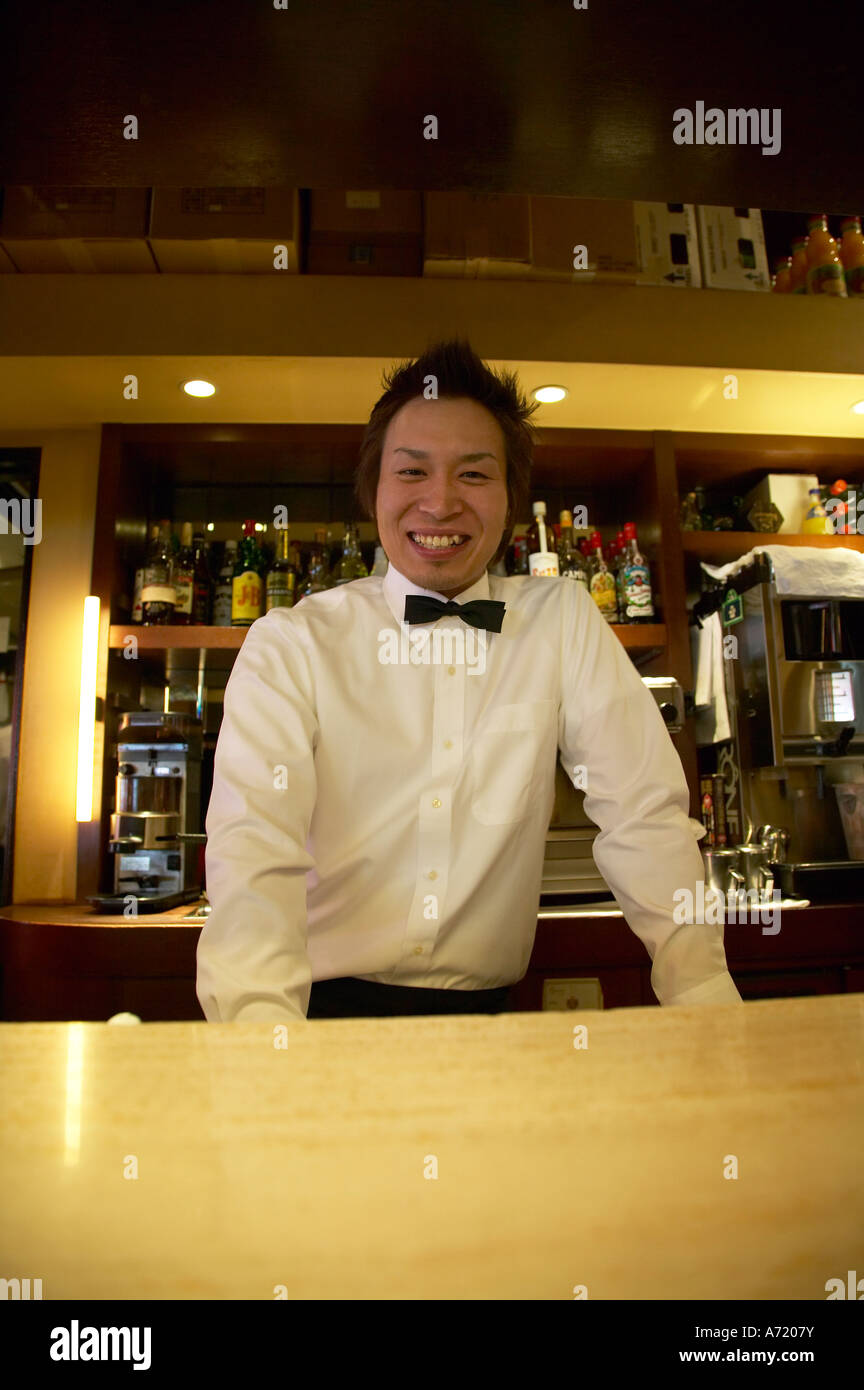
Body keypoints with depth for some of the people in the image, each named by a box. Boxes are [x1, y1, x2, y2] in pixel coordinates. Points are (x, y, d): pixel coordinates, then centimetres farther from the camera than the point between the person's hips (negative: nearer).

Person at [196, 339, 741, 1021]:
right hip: (328, 1004, -1)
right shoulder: (288, 644, -2)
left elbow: (642, 817, 0)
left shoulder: (564, 620, 3)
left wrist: (707, 998, -11)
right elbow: (254, 845, -13)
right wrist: (263, 1021, -29)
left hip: (485, 1009, 2)